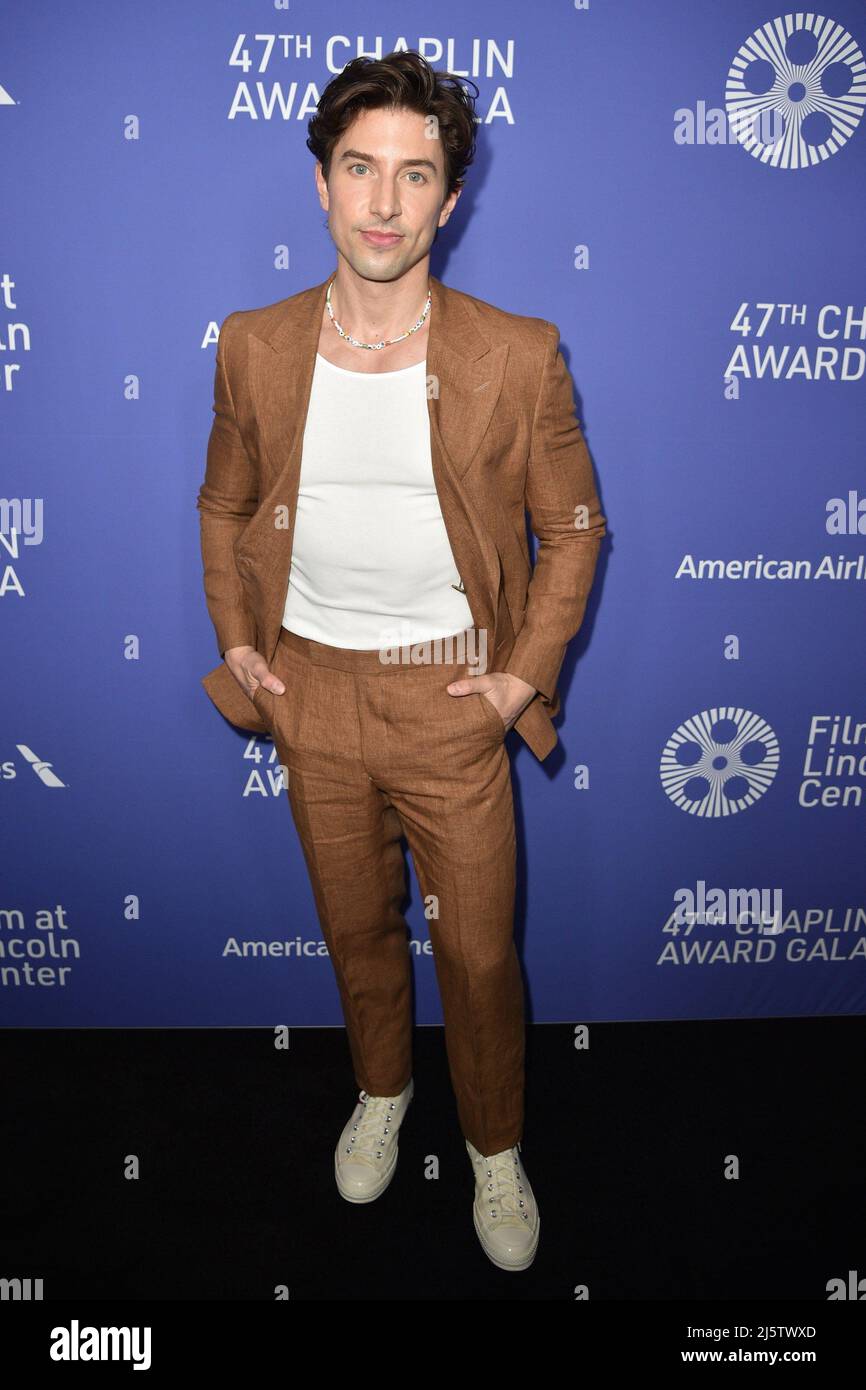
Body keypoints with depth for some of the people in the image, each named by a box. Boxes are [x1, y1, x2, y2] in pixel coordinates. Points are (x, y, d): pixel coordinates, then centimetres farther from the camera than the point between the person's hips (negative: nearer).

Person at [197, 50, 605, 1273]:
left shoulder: (518, 356, -11)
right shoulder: (255, 347, -3)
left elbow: (572, 526, -1)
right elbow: (225, 509, 11)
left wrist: (528, 673, -7)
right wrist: (237, 643, 3)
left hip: (451, 699, -2)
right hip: (310, 691, 3)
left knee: (480, 952, 9)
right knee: (355, 924, 20)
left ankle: (496, 1149, 37)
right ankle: (382, 1090, 49)